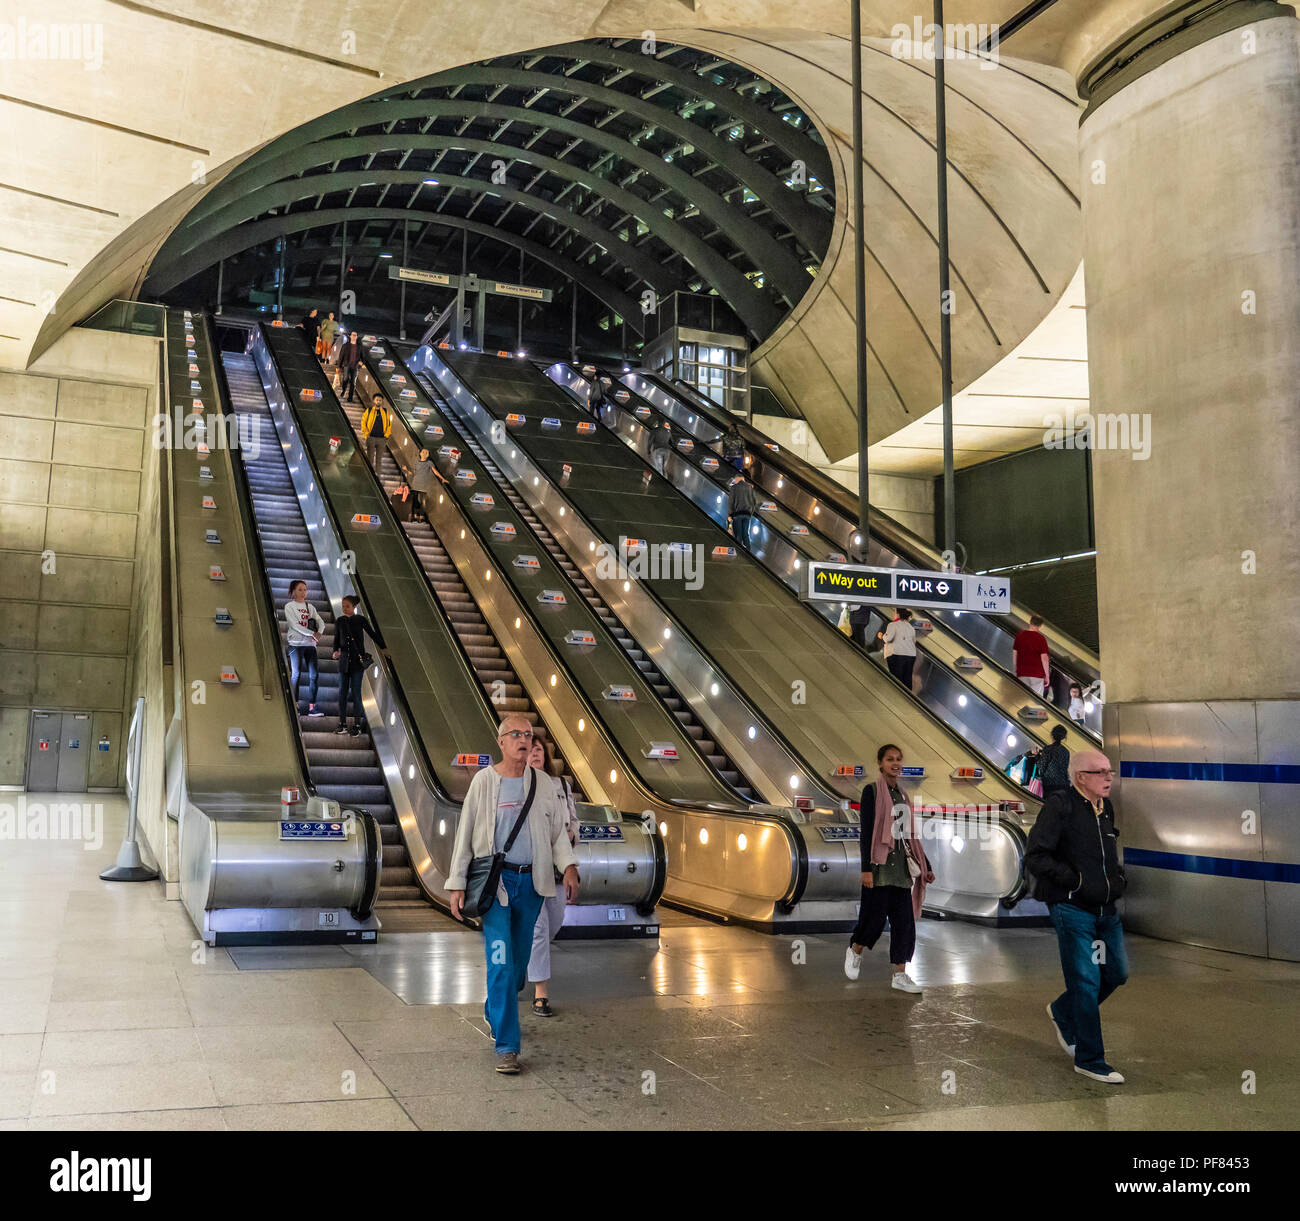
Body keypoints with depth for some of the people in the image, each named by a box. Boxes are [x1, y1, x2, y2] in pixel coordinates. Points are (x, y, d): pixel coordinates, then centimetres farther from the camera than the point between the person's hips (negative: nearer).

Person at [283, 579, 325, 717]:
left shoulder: (310, 607, 16)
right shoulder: (289, 606, 2)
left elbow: (320, 622, 8)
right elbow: (294, 624, -10)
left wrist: (318, 633, -13)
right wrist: (311, 633, -16)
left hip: (310, 644, 5)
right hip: (296, 643, -4)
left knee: (314, 675, -2)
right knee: (296, 674, -6)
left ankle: (312, 707, 1)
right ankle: (294, 705, 0)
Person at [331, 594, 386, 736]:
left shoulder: (361, 620, 0)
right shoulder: (339, 621, 7)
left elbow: (373, 635, 7)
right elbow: (336, 640, 15)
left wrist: (385, 648, 6)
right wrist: (336, 651, -4)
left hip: (357, 660, -3)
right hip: (344, 660, 3)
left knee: (355, 692, -4)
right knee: (342, 692, 3)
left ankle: (357, 725, 2)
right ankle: (343, 724, 10)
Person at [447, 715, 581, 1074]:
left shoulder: (542, 784, 8)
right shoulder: (484, 781, 0)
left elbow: (558, 830, 11)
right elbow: (465, 833, 2)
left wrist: (568, 866, -6)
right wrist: (456, 883, -1)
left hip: (531, 882, 4)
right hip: (495, 880, -4)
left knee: (520, 961, 14)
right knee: (501, 964, -10)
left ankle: (493, 1011, 42)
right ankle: (506, 1047, -6)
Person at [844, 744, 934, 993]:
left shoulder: (902, 795, 15)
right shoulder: (872, 792, -3)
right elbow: (866, 831, -9)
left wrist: (925, 867, 17)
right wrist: (866, 868, -16)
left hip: (901, 866, 6)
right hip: (879, 865, -6)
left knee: (904, 920, 2)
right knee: (875, 916, -4)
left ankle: (899, 975, 7)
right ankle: (854, 951, 24)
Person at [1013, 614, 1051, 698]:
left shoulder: (1019, 635, 3)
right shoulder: (1041, 638, -7)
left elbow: (1014, 654, 6)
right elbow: (1044, 658, -9)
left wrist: (1015, 671, 16)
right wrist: (1047, 675, -1)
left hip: (1022, 674, 3)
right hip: (1037, 674, -3)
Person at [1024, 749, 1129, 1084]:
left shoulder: (1106, 809, 13)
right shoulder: (1059, 806, -12)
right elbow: (1036, 858, -17)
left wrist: (1119, 879, 12)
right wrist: (1076, 881, -19)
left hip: (1106, 908, 8)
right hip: (1072, 908, -8)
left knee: (1117, 972, 13)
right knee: (1086, 981, -4)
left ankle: (1063, 1013, 37)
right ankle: (1090, 1060, 9)